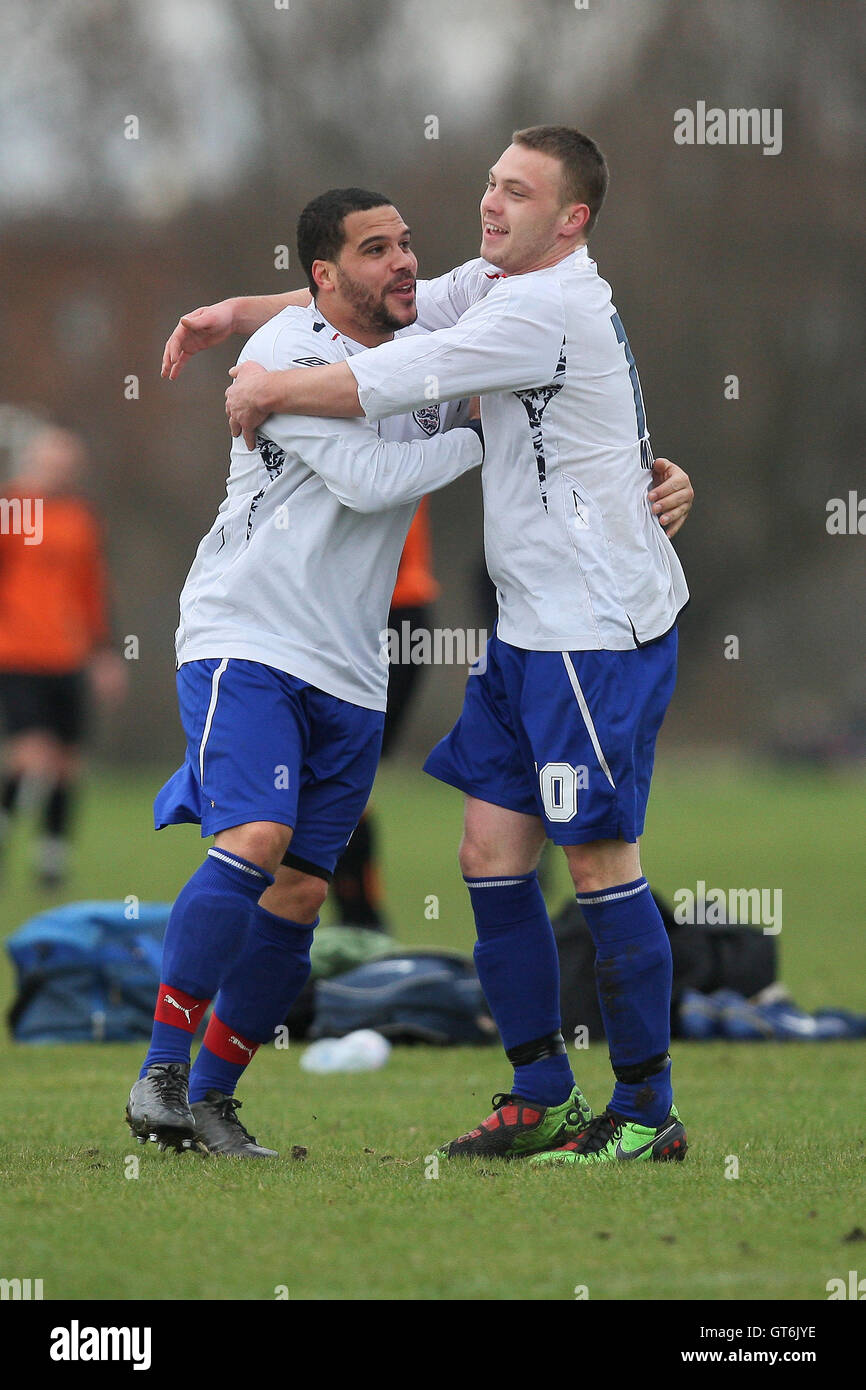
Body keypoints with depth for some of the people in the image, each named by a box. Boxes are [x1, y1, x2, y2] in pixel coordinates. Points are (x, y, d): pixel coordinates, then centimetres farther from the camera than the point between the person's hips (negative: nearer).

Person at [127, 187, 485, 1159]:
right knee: (255, 841, -24)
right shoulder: (286, 353, -11)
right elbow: (368, 478, -20)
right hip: (244, 641, -7)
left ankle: (209, 1097, 13)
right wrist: (478, 440, -10)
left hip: (348, 675, 7)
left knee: (298, 898, 2)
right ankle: (160, 1073, -15)